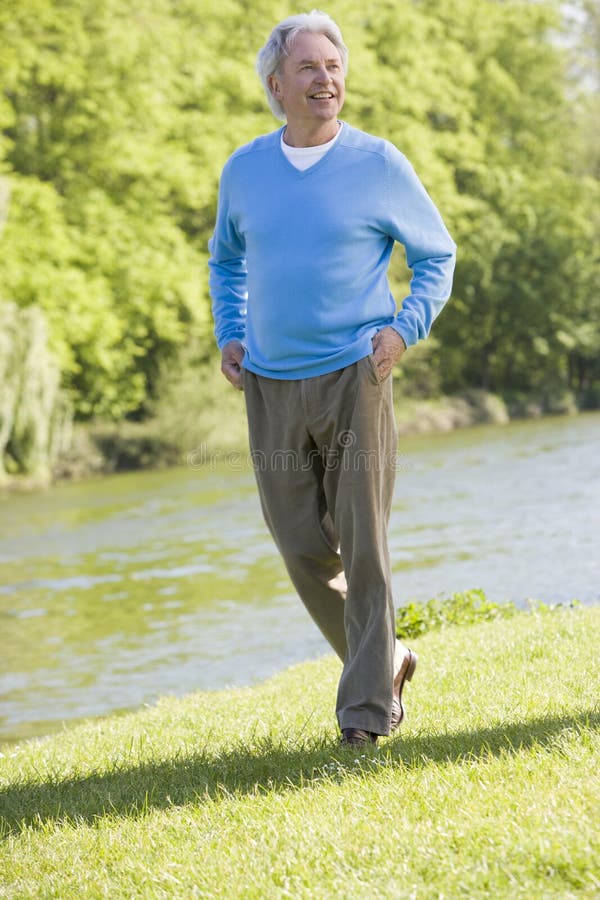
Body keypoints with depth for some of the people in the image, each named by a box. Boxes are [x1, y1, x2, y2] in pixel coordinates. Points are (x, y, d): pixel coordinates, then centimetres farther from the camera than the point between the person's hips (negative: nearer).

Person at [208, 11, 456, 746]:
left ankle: (369, 706, 1)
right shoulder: (243, 171, 6)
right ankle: (384, 658, 26)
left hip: (353, 377, -3)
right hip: (271, 386, 3)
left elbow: (437, 256, 7)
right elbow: (226, 259, 24)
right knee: (302, 548, 4)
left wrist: (405, 329, -9)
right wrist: (228, 339, 9)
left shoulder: (379, 166, -3)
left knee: (362, 544, -6)